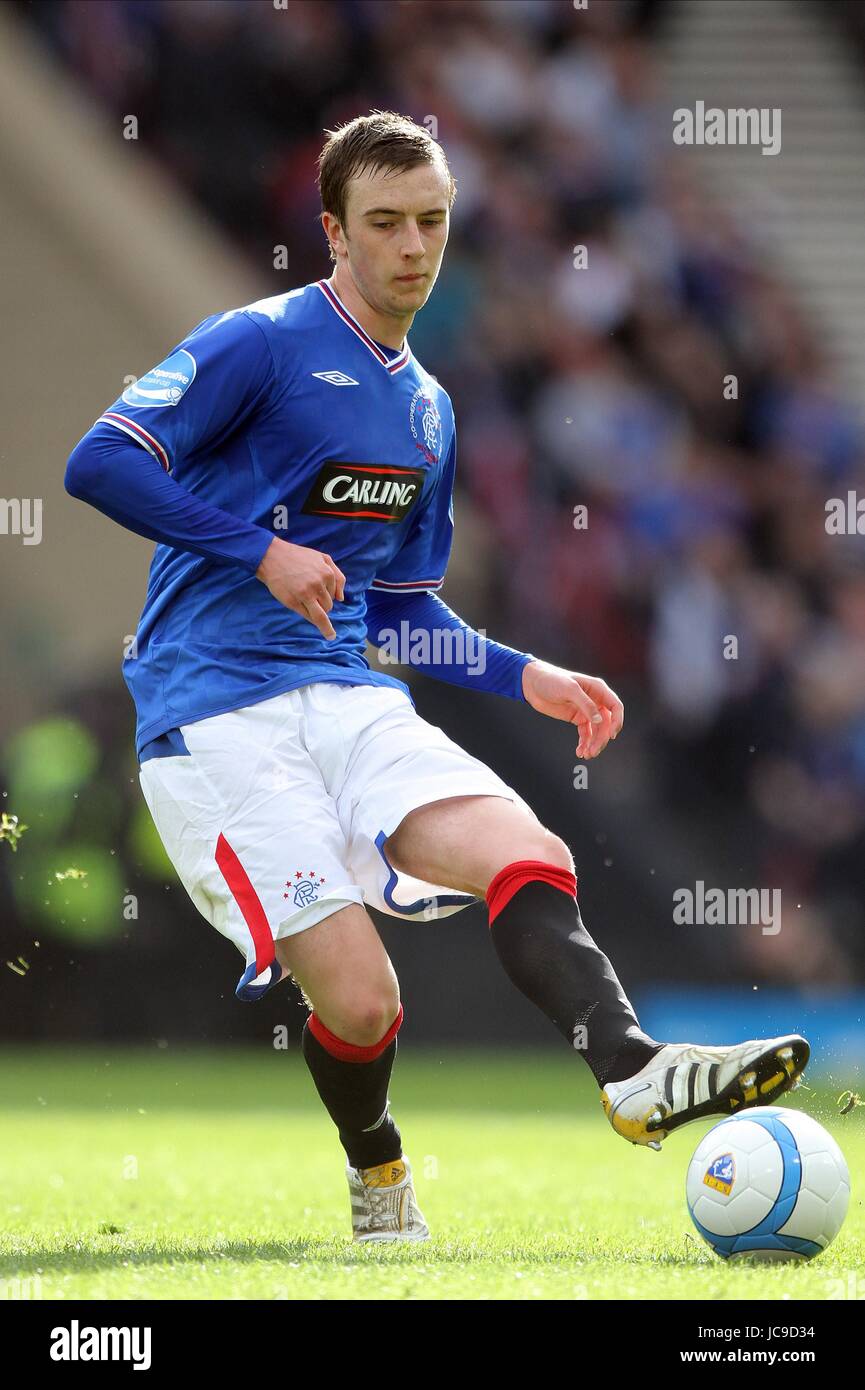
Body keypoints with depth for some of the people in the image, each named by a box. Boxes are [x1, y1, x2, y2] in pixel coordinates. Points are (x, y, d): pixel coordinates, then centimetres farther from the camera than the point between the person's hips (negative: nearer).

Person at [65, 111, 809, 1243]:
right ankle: (376, 1167, 14)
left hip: (352, 702, 6)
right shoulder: (260, 344, -4)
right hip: (218, 717, -6)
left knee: (528, 855, -22)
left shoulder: (428, 411, 19)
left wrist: (527, 677, 14)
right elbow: (101, 461, -14)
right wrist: (262, 550, -19)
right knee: (360, 998, -16)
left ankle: (632, 1070, -37)